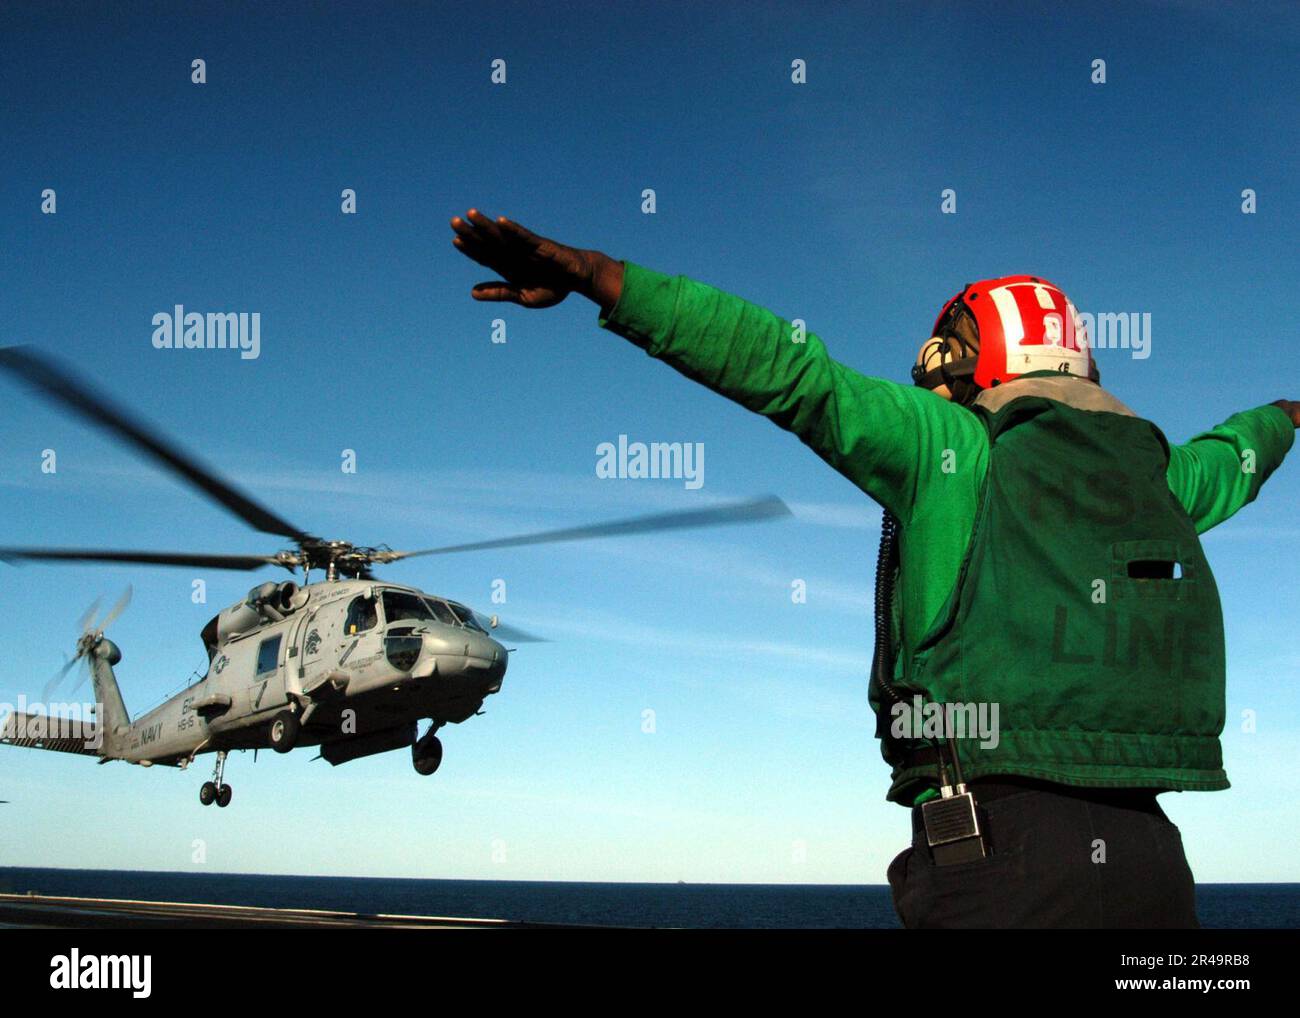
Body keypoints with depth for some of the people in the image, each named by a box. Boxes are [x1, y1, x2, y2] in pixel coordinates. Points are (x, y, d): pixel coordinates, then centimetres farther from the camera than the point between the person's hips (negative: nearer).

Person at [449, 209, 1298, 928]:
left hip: (997, 839, -5)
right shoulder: (1154, 475, 18)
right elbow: (1220, 462, 41)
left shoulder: (949, 446, 2)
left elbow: (788, 367, -4)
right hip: (1150, 853, 6)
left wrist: (587, 273, -6)